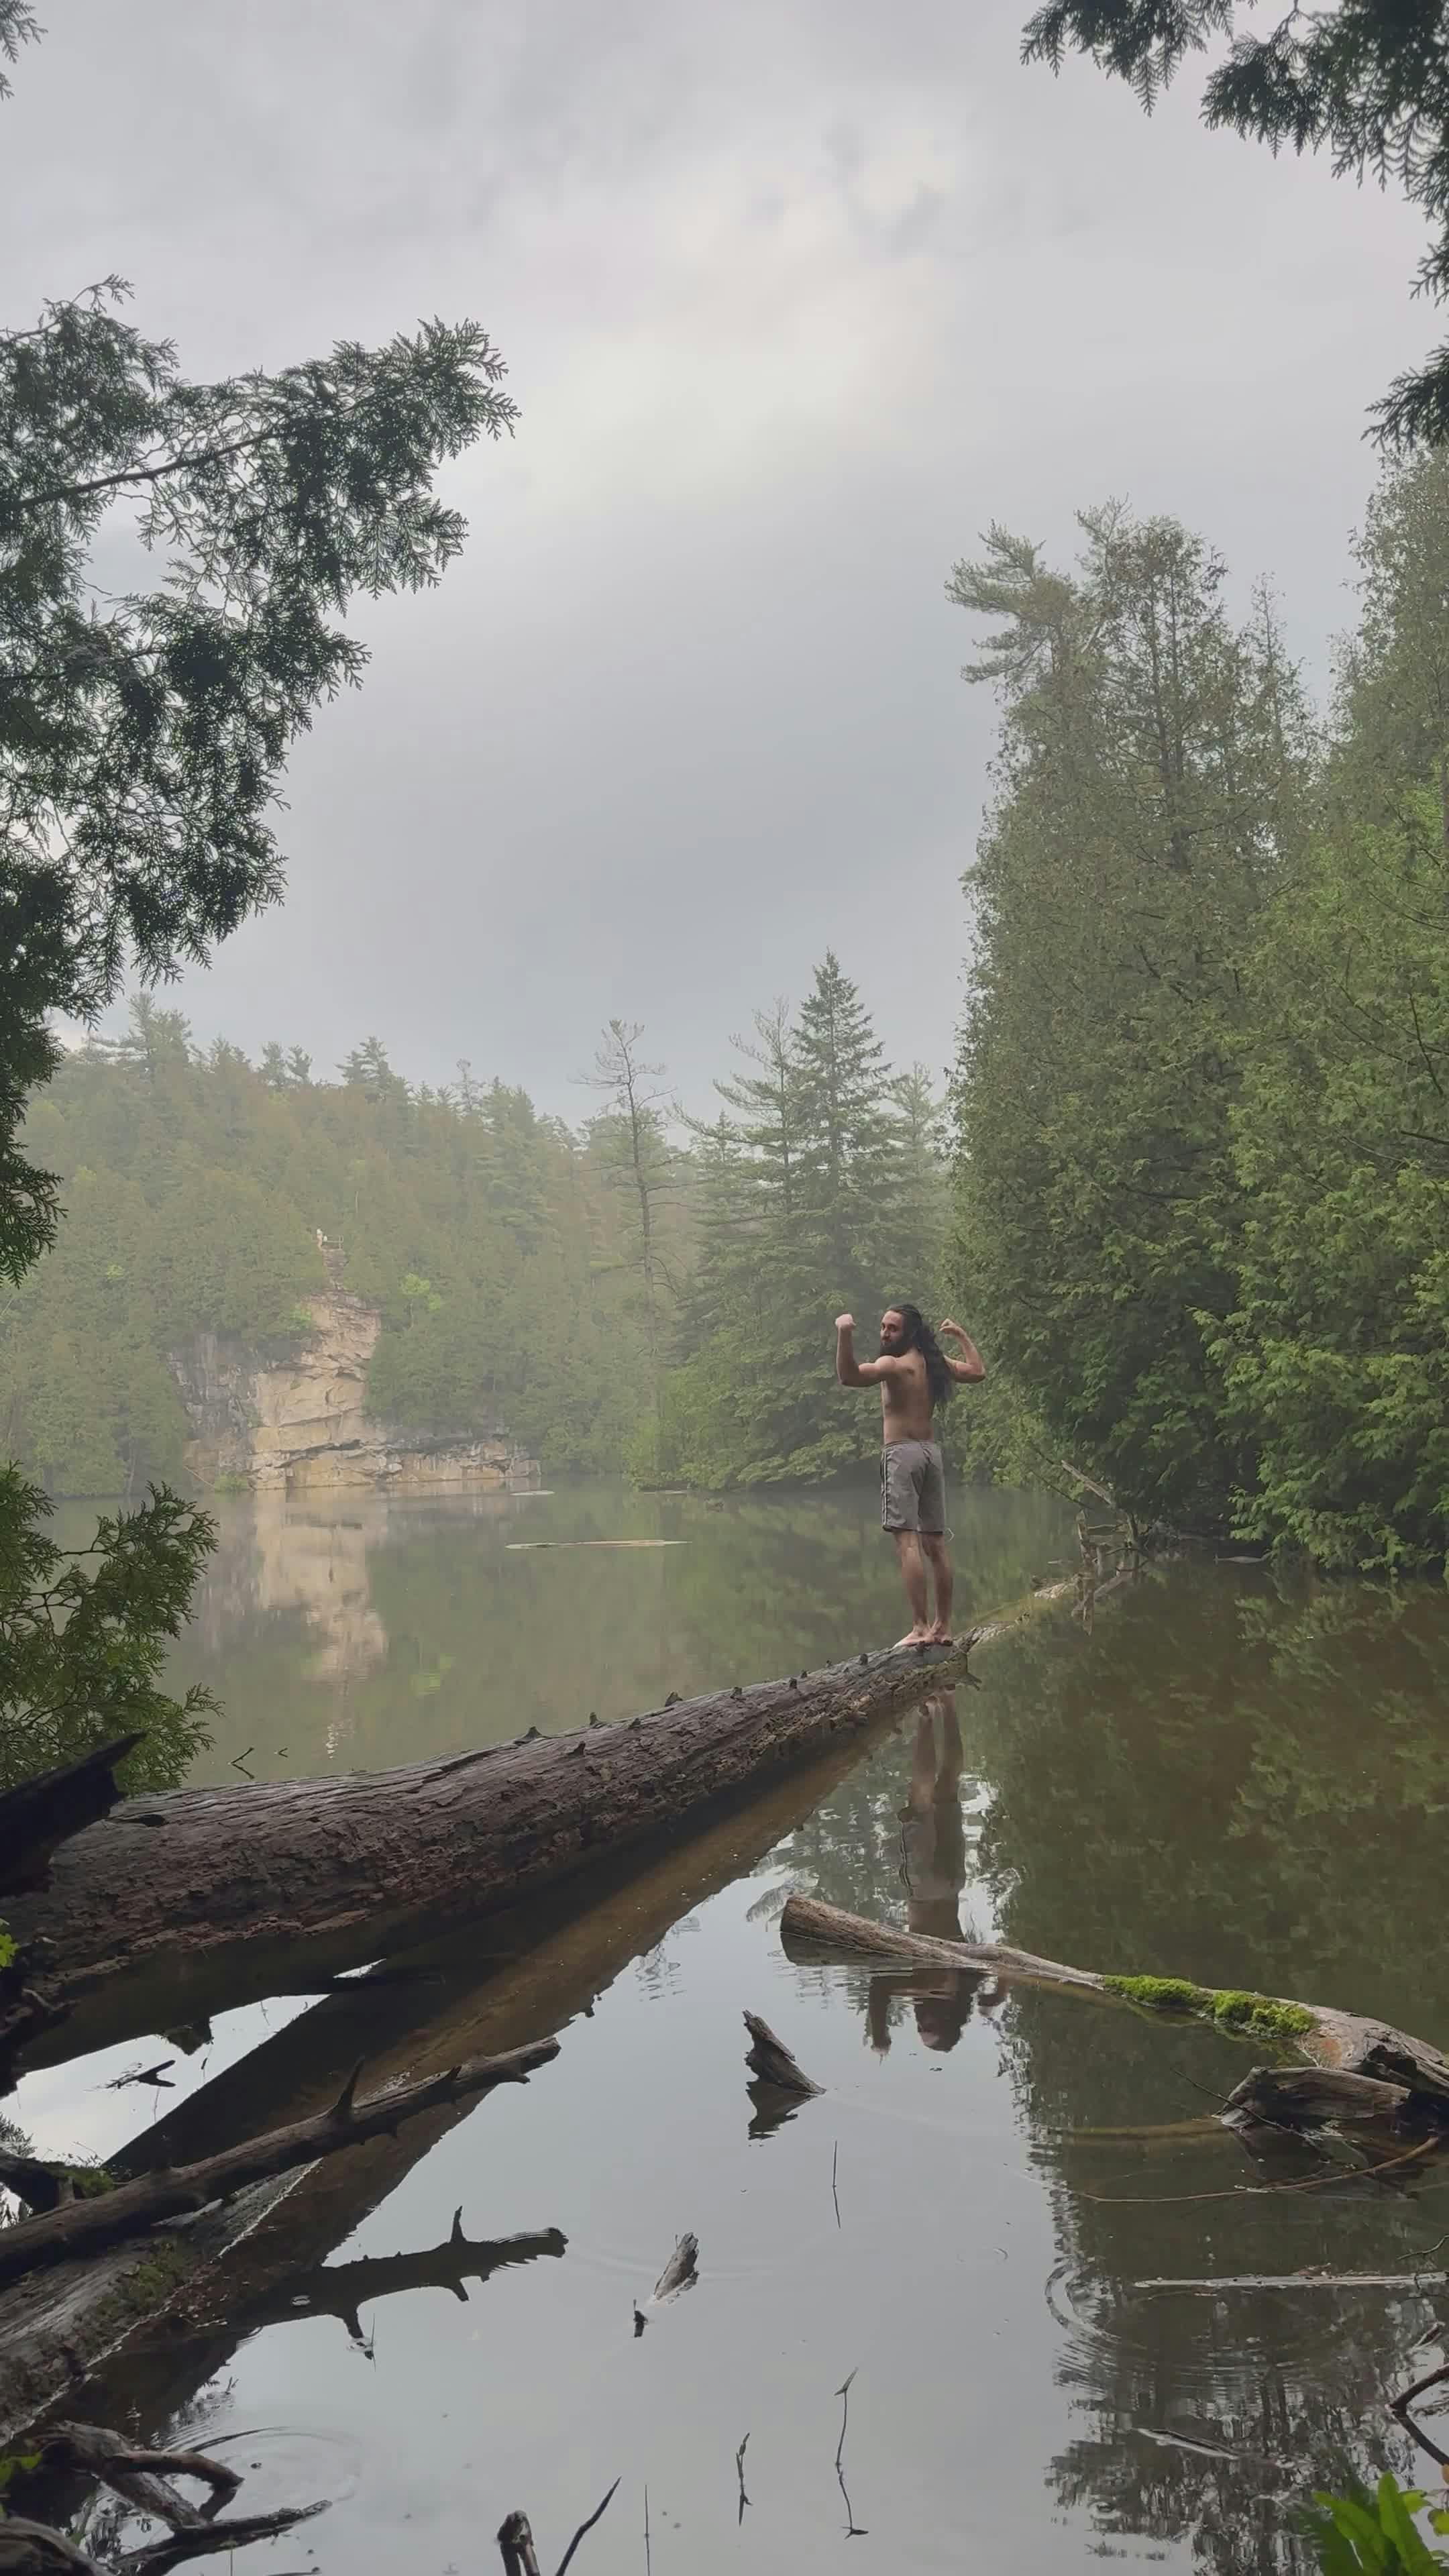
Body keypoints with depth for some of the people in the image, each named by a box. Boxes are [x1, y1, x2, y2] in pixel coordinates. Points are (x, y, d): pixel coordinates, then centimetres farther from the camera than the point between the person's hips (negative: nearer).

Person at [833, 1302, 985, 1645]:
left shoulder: (895, 1364, -11)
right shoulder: (932, 1362, 12)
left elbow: (849, 1376, -29)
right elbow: (978, 1372, 24)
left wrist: (844, 1334, -38)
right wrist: (962, 1337, 34)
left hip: (902, 1452, -8)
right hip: (931, 1450, 8)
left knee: (907, 1541, -13)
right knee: (935, 1544, 10)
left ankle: (920, 1628, -19)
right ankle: (942, 1627, 14)